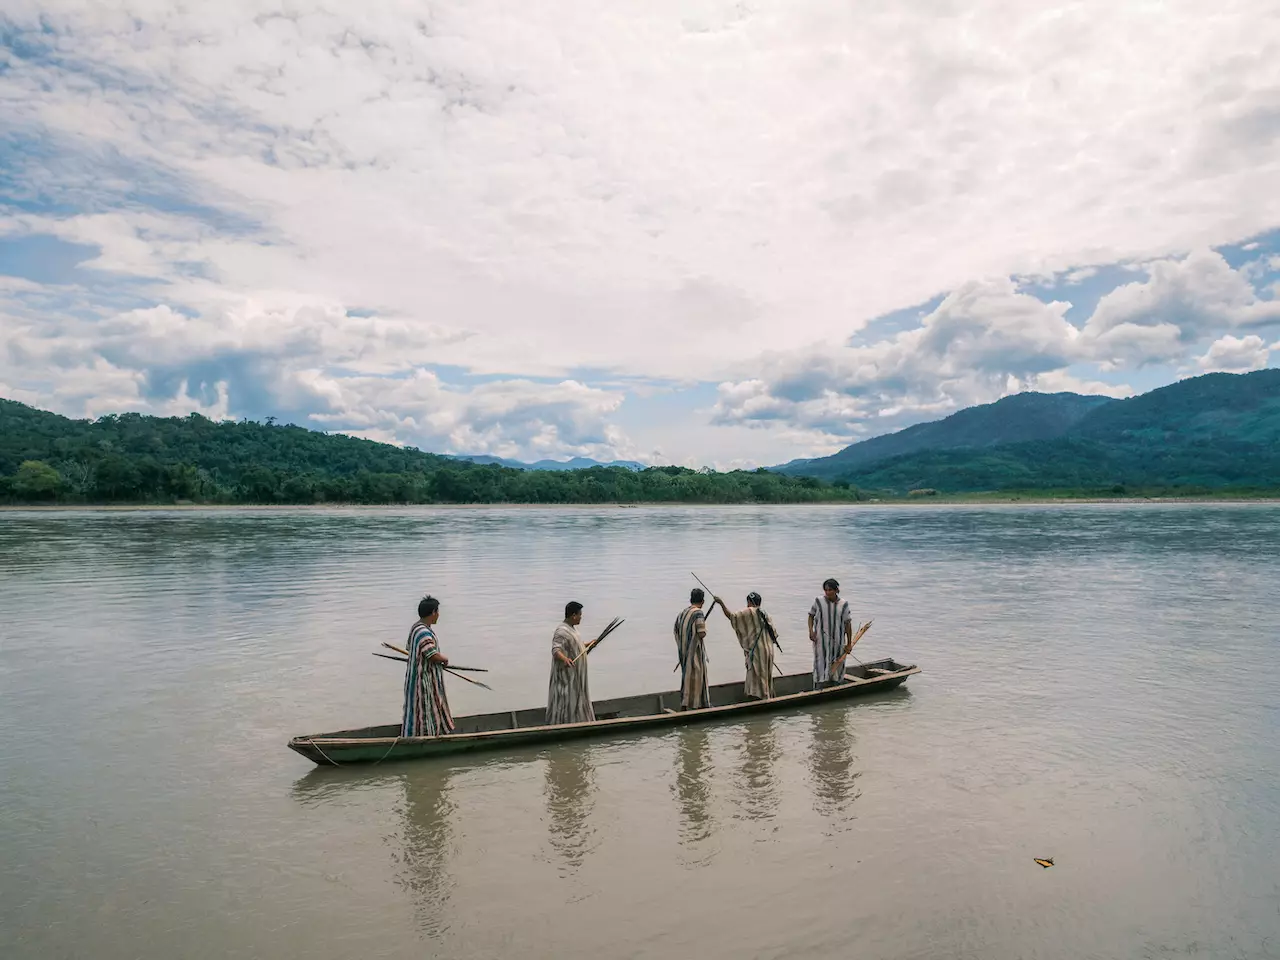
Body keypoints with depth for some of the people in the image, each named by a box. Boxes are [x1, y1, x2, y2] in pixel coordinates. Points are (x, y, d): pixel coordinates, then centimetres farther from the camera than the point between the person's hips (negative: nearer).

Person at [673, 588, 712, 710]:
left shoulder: (683, 612, 7)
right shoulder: (698, 613, -15)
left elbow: (676, 631, 12)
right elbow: (702, 634, -20)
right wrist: (703, 631, 1)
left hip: (684, 651, 7)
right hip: (695, 651, -7)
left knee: (687, 676, 14)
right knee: (696, 676, 2)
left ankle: (684, 705, 17)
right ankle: (697, 704, 6)